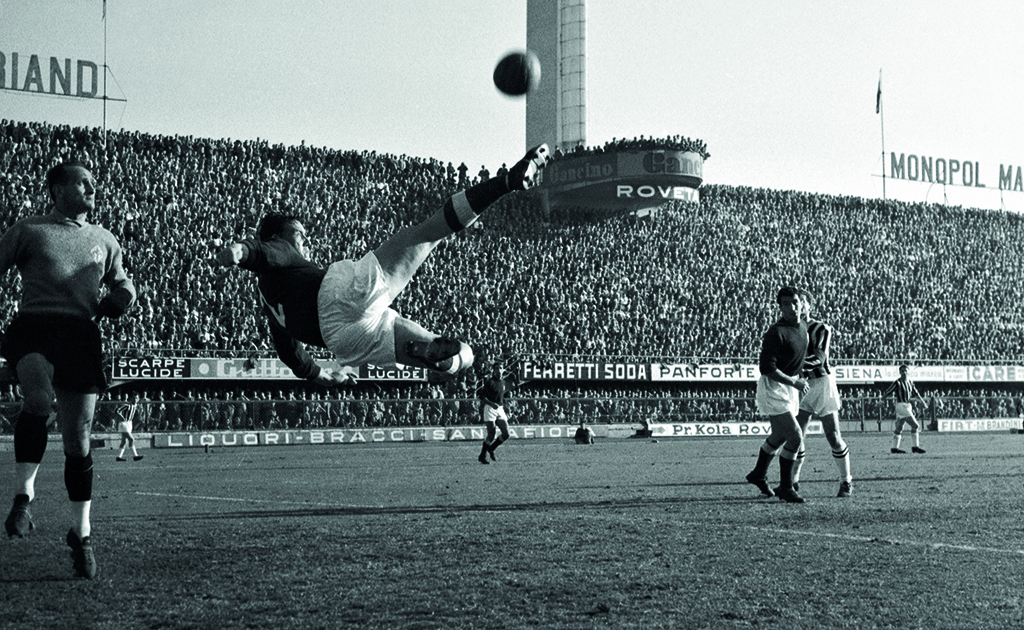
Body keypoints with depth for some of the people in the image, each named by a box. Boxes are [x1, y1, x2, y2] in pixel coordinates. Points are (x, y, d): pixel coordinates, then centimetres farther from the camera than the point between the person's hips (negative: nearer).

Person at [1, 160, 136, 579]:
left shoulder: (103, 240, 22)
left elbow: (122, 285, 31)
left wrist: (122, 296, 8)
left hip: (81, 335, 3)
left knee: (78, 439, 1)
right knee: (39, 399, -34)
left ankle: (81, 532, 11)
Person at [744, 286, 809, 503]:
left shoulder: (803, 326, 4)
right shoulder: (776, 333, -23)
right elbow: (766, 368, -25)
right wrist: (794, 383, -23)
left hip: (790, 387, 9)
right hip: (773, 388, -9)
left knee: (780, 435, 21)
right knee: (795, 437, -13)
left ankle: (758, 474, 41)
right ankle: (785, 487, -1)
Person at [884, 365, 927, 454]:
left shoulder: (910, 382, 11)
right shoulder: (897, 383, -11)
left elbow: (915, 393, 20)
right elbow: (887, 392, -13)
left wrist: (923, 402, 14)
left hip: (908, 406, 8)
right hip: (901, 406, -8)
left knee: (899, 428, 11)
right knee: (915, 425, -10)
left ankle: (894, 448, 16)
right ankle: (915, 446, -5)